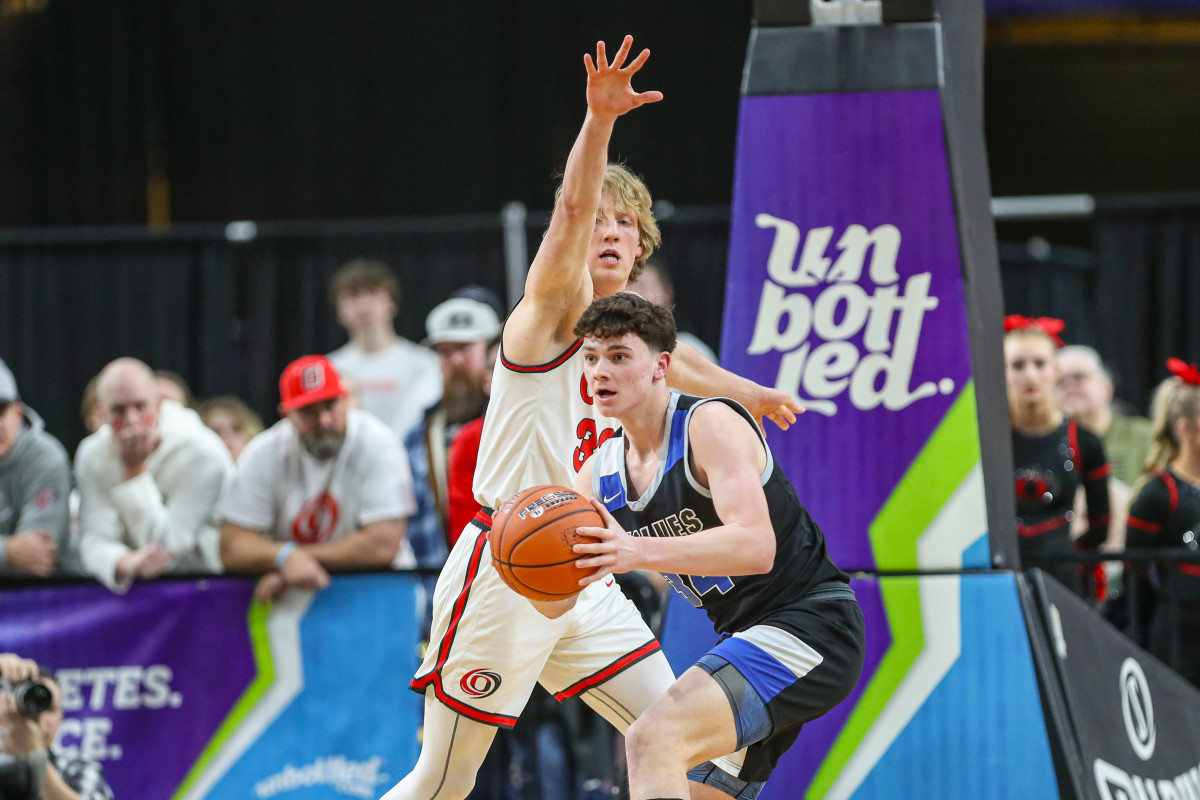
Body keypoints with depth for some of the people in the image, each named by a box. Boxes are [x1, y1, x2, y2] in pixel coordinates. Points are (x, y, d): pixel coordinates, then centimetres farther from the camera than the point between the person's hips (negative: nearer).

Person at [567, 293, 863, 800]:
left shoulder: (711, 425, -15)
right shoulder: (600, 473, 9)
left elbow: (756, 546, -30)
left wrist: (639, 552, -41)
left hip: (810, 625, -10)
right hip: (744, 637, 10)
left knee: (654, 739, -28)